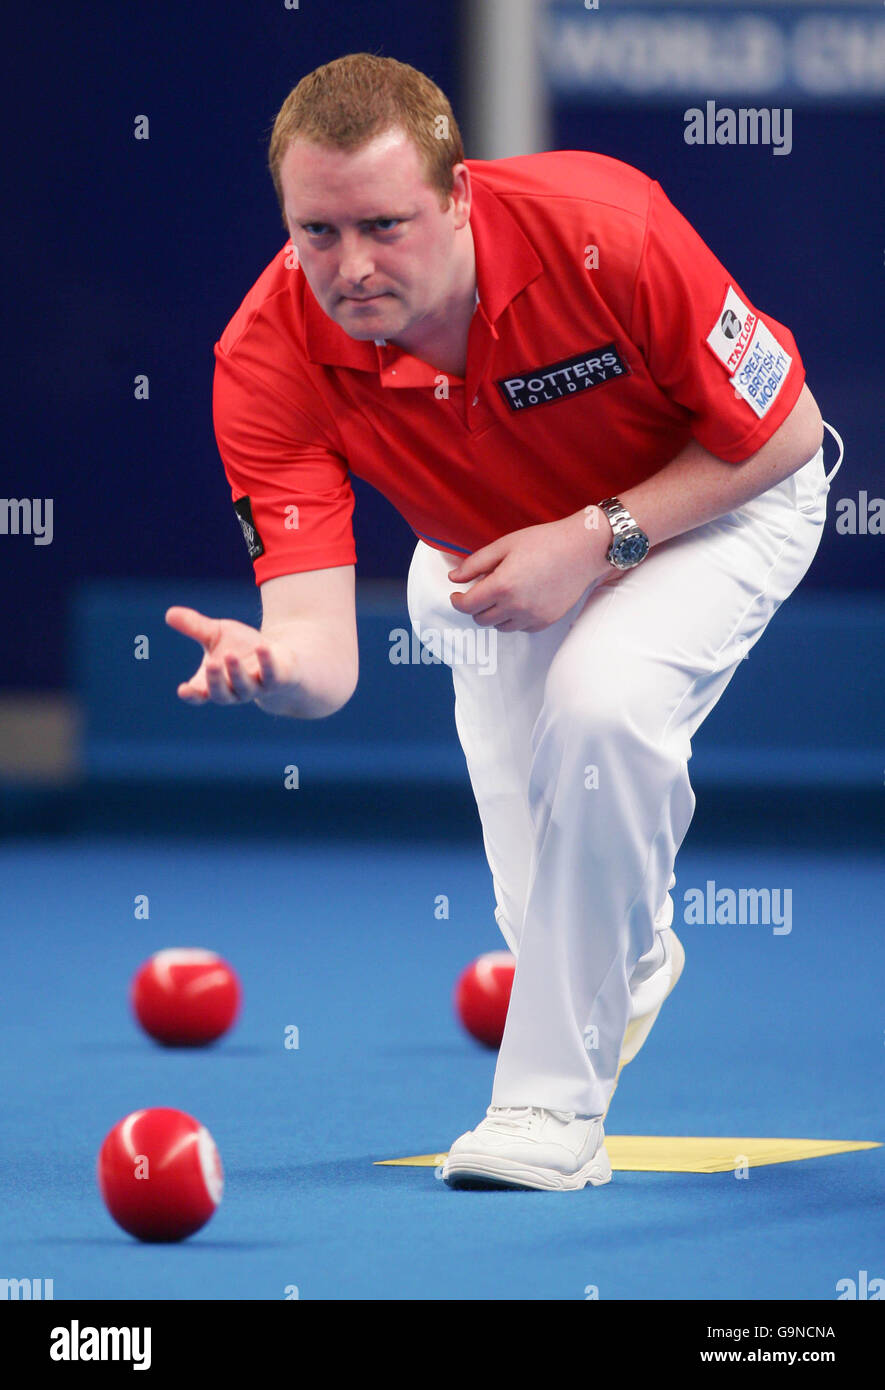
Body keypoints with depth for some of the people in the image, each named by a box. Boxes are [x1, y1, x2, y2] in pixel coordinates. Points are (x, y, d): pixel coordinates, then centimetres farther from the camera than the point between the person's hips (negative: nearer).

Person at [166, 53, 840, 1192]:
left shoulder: (607, 232, -38)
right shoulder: (268, 361, -32)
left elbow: (781, 433, -23)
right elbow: (324, 656, -36)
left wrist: (596, 541, -32)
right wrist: (272, 667, -61)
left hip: (712, 501, -3)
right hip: (483, 556, 3)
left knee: (601, 705, -33)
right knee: (542, 914, 4)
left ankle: (553, 1098, -19)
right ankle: (635, 956, 46)